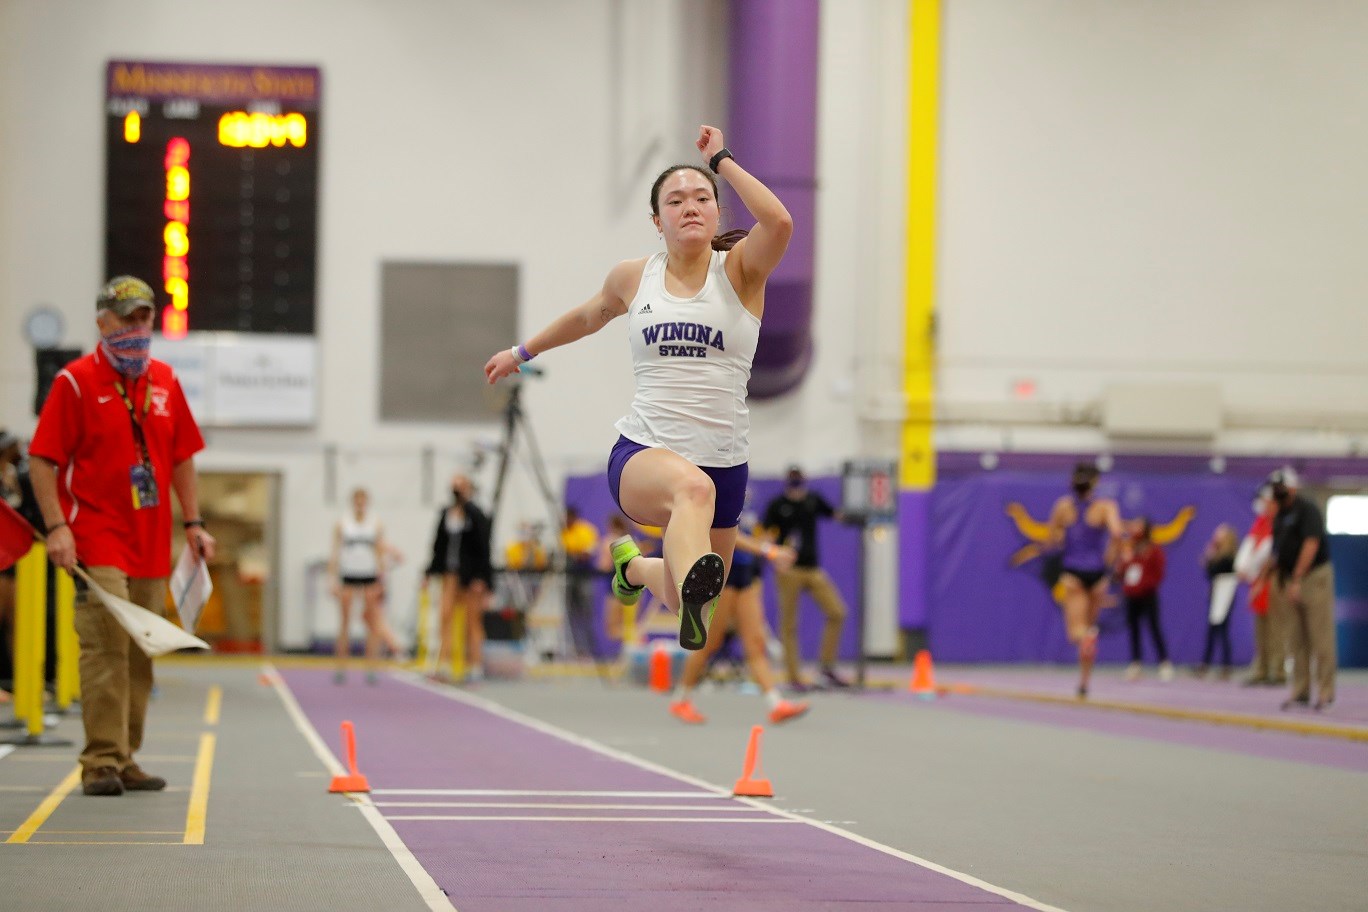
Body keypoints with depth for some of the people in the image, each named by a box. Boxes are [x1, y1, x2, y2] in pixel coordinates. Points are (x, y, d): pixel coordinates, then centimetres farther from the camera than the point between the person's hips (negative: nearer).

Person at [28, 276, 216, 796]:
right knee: (106, 647, -13)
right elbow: (42, 460, -7)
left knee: (140, 655, 8)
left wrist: (192, 524, 13)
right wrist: (56, 527, -16)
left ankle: (126, 760, 15)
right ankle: (101, 762, -11)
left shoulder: (164, 380, 13)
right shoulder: (76, 381, -4)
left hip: (152, 547, 6)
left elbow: (182, 456, 20)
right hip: (96, 542, -6)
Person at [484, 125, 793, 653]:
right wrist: (523, 352, 43)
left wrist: (721, 161, -13)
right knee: (693, 486, -39)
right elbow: (590, 316, 32)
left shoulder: (740, 270, 1)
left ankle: (634, 566, 45)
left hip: (725, 463, 1)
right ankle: (693, 582, -67)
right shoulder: (632, 278, 9)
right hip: (642, 453, -1)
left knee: (687, 603, 11)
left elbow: (780, 223, -23)